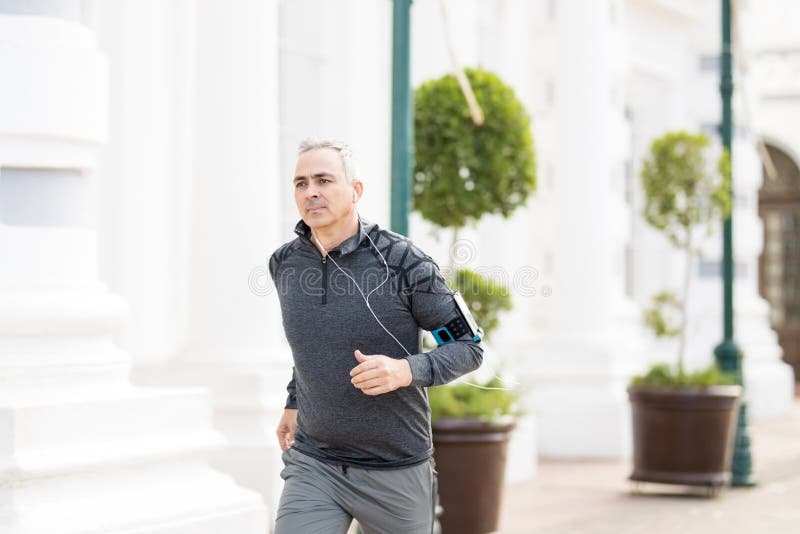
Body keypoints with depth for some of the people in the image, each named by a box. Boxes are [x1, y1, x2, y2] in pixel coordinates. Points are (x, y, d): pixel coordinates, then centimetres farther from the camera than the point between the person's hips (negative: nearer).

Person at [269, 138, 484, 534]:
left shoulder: (403, 262, -13)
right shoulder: (285, 264, 1)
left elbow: (468, 348, -7)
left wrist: (406, 370, -24)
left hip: (396, 468, -3)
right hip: (314, 463, 3)